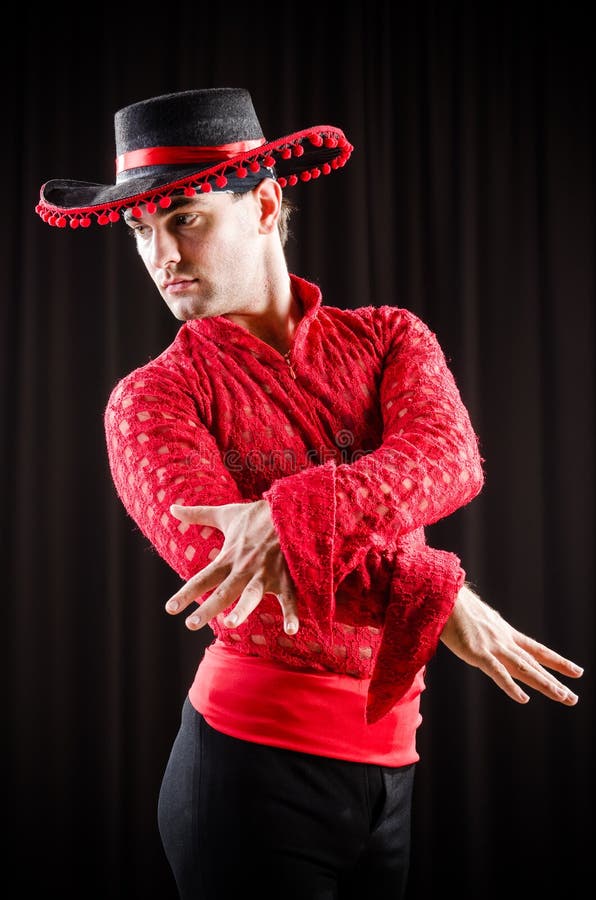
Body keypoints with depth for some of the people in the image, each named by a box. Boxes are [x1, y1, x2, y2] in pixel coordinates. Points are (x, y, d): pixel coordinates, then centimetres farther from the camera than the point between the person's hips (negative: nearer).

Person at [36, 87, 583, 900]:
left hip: (392, 760, 3)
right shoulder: (151, 399, -3)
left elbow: (450, 459, -15)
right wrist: (436, 594, -24)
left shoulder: (388, 338, 5)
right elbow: (209, 550, -20)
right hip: (255, 762, -3)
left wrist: (291, 517, -32)